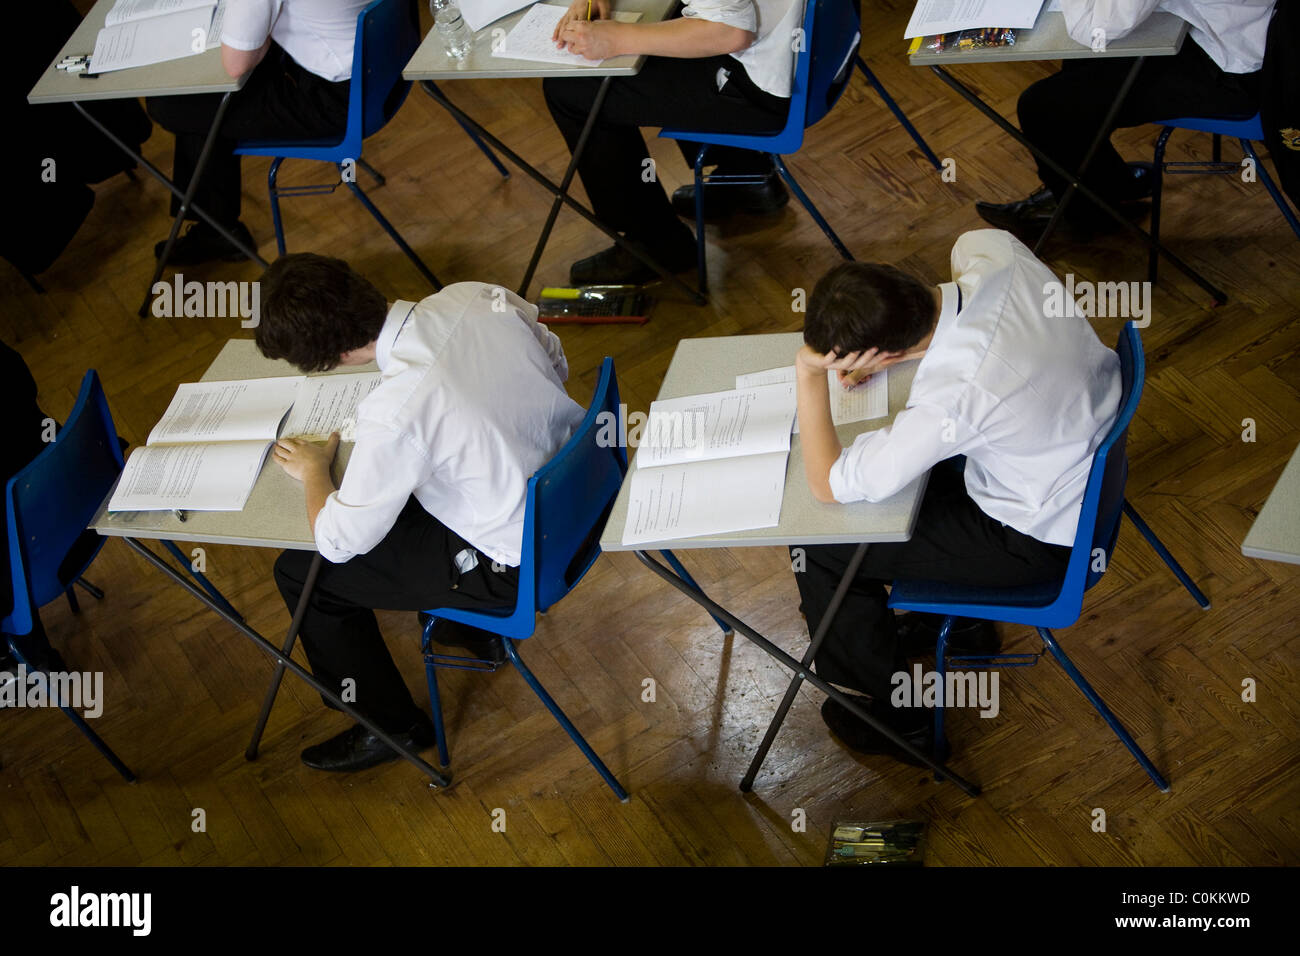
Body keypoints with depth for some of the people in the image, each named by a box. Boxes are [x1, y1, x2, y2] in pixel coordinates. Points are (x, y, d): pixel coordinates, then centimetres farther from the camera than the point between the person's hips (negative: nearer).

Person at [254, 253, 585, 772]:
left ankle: (392, 725, 26)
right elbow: (556, 365, 7)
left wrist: (314, 471, 3)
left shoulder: (393, 416, -32)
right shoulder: (478, 297, -14)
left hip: (520, 564, -7)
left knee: (301, 573, 6)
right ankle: (480, 624, 46)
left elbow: (337, 542, -16)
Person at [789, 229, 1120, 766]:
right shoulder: (995, 251, -20)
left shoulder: (949, 399, -38)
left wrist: (809, 374, -27)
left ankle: (900, 722, 20)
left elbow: (827, 485, -25)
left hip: (1045, 541, -8)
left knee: (820, 555, 0)